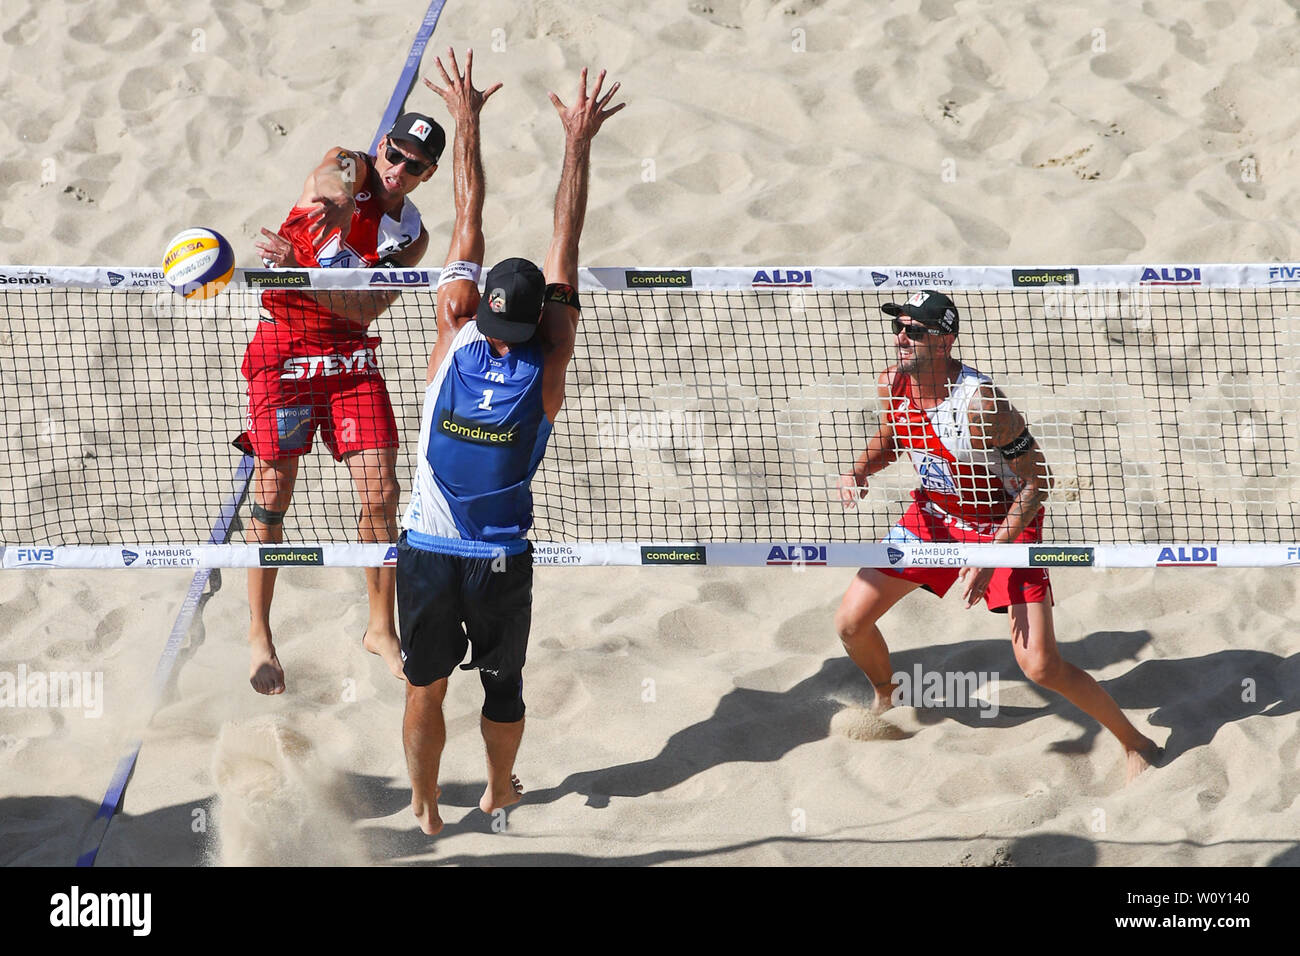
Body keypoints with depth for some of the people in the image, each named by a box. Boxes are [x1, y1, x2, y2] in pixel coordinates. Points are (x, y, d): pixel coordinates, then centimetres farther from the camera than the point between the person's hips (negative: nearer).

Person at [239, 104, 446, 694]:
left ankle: (381, 629, 12)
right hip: (282, 350, -3)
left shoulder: (412, 236, 3)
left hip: (351, 356, 3)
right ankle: (259, 635, 11)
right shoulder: (350, 167, -3)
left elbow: (367, 307, -12)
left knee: (382, 492, -5)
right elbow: (337, 180, -30)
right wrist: (335, 199, -55)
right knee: (272, 497, -4)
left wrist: (297, 268, -28)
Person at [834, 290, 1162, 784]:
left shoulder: (980, 403, -33)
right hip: (933, 513, 6)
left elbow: (1037, 480, -24)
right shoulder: (892, 383, -12)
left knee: (1041, 667, -15)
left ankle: (1136, 743, 5)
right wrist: (859, 469, -10)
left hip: (1005, 522, -6)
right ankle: (886, 699, 38)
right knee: (851, 622, 4)